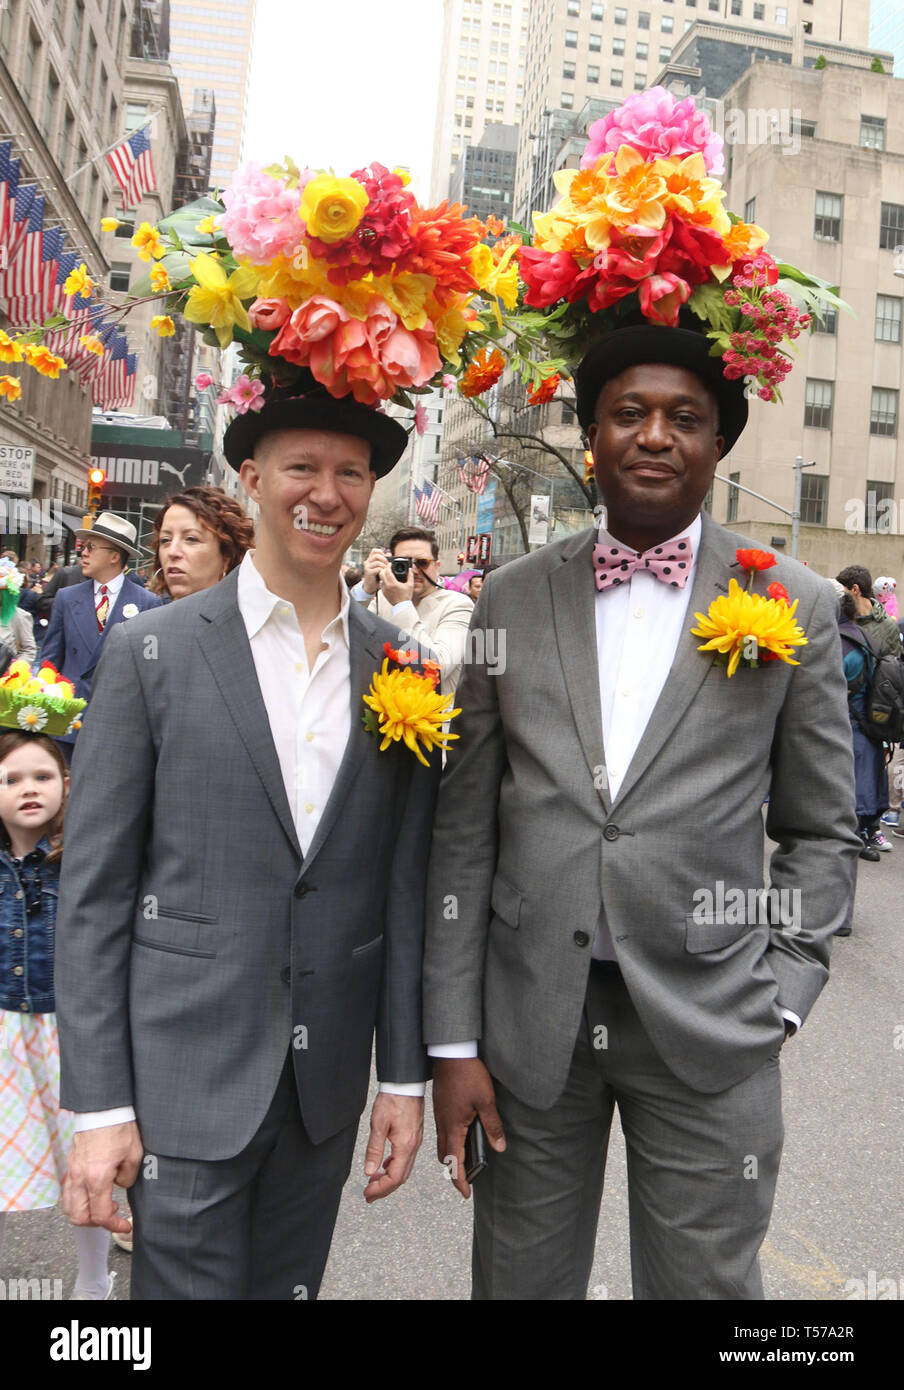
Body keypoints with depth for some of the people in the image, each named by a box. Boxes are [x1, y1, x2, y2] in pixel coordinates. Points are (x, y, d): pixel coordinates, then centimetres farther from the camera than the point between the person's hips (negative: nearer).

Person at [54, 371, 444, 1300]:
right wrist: (98, 1105, -8)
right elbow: (93, 891, -6)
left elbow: (406, 886, 4)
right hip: (186, 1075, -3)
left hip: (328, 1081, 3)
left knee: (290, 1285, 20)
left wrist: (405, 1077, 4)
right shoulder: (150, 652, -6)